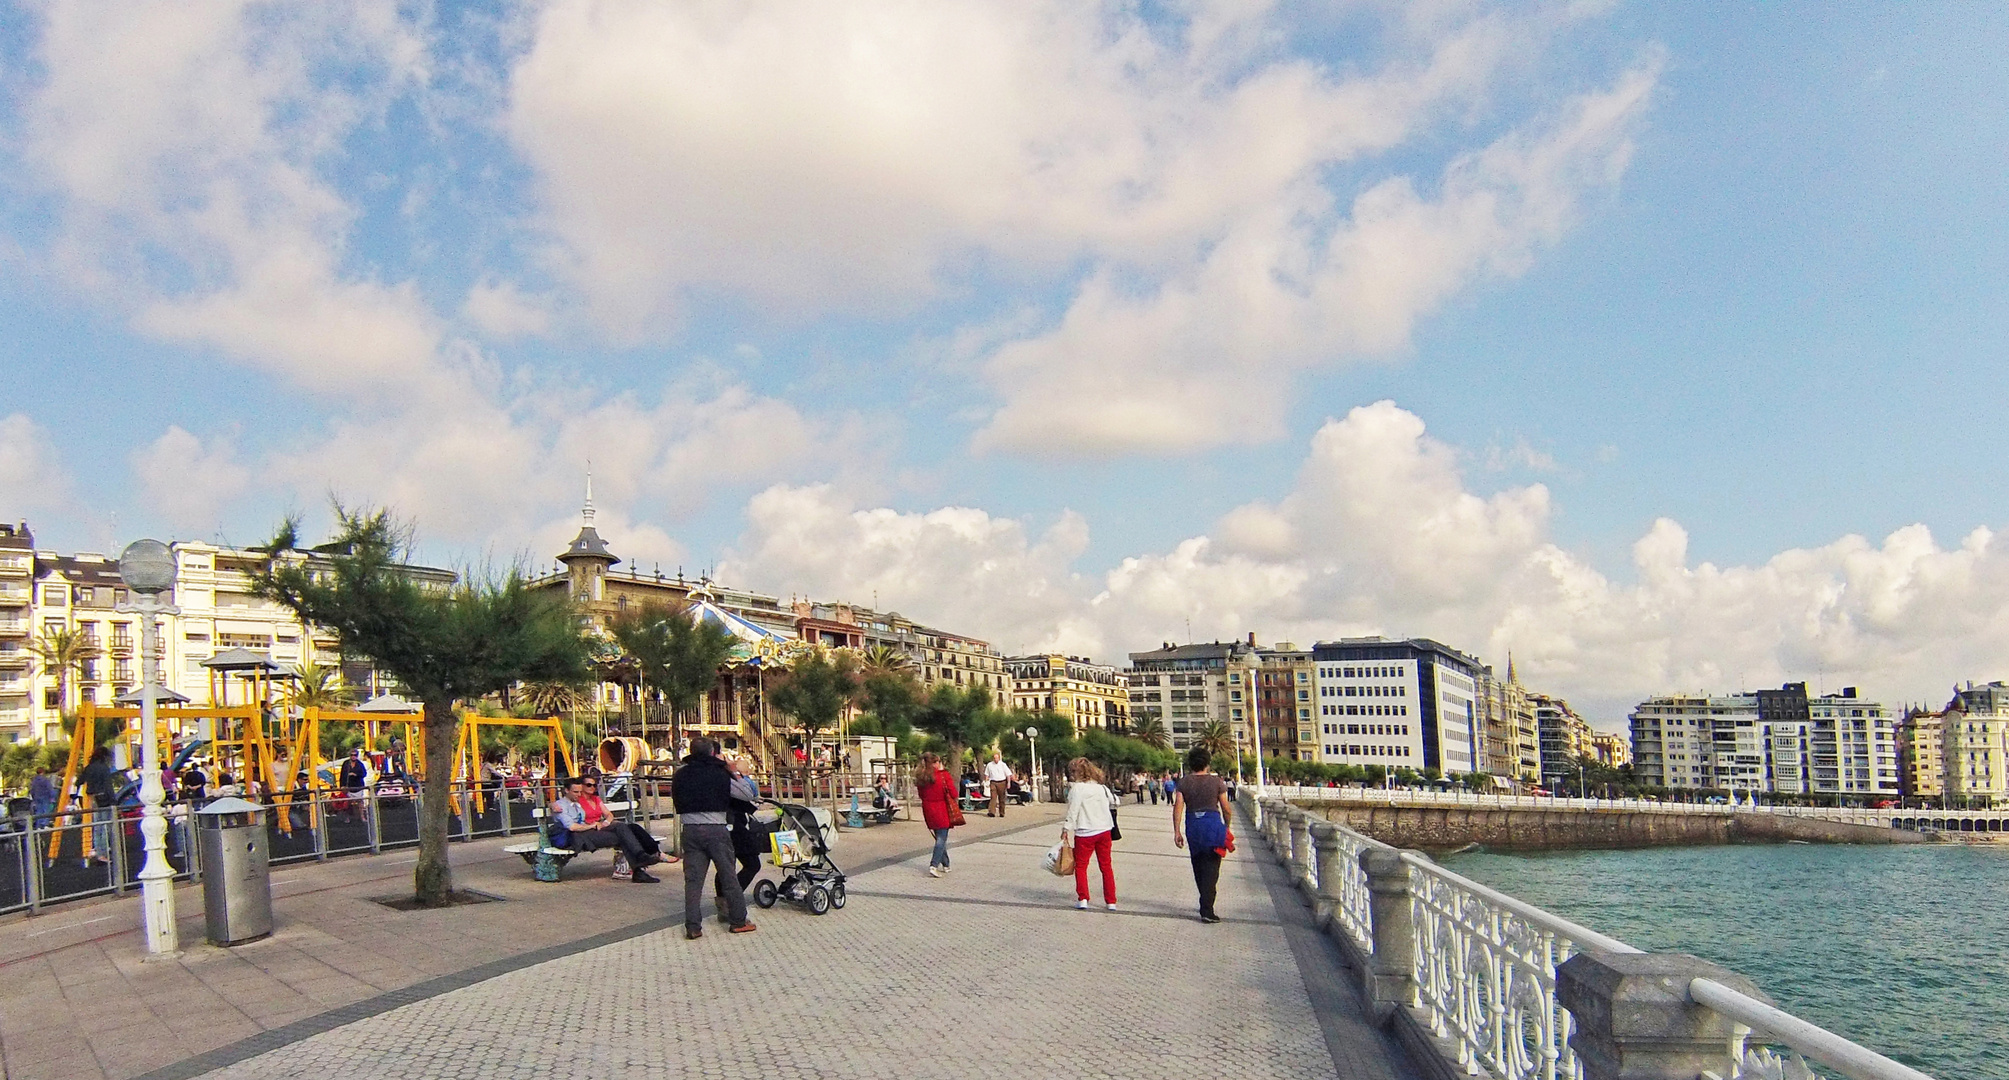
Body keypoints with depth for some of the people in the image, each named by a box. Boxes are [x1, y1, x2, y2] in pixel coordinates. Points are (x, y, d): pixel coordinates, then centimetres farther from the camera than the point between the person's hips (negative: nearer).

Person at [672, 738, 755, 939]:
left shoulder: (679, 775, 4)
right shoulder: (720, 774, -6)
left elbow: (675, 799, 14)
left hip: (690, 830, 3)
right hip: (716, 829, -3)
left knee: (692, 879, 5)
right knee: (728, 875, 7)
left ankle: (692, 926, 2)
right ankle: (738, 920, 14)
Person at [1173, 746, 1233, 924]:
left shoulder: (1183, 782, 0)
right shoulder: (1217, 782, -3)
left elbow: (1178, 807, -6)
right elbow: (1226, 808, 0)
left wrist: (1177, 831, -4)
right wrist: (1226, 827, 16)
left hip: (1192, 825, 2)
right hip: (1213, 823, -2)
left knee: (1198, 866, 18)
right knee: (1211, 867, -1)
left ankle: (1206, 903, 31)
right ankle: (1206, 910, -10)